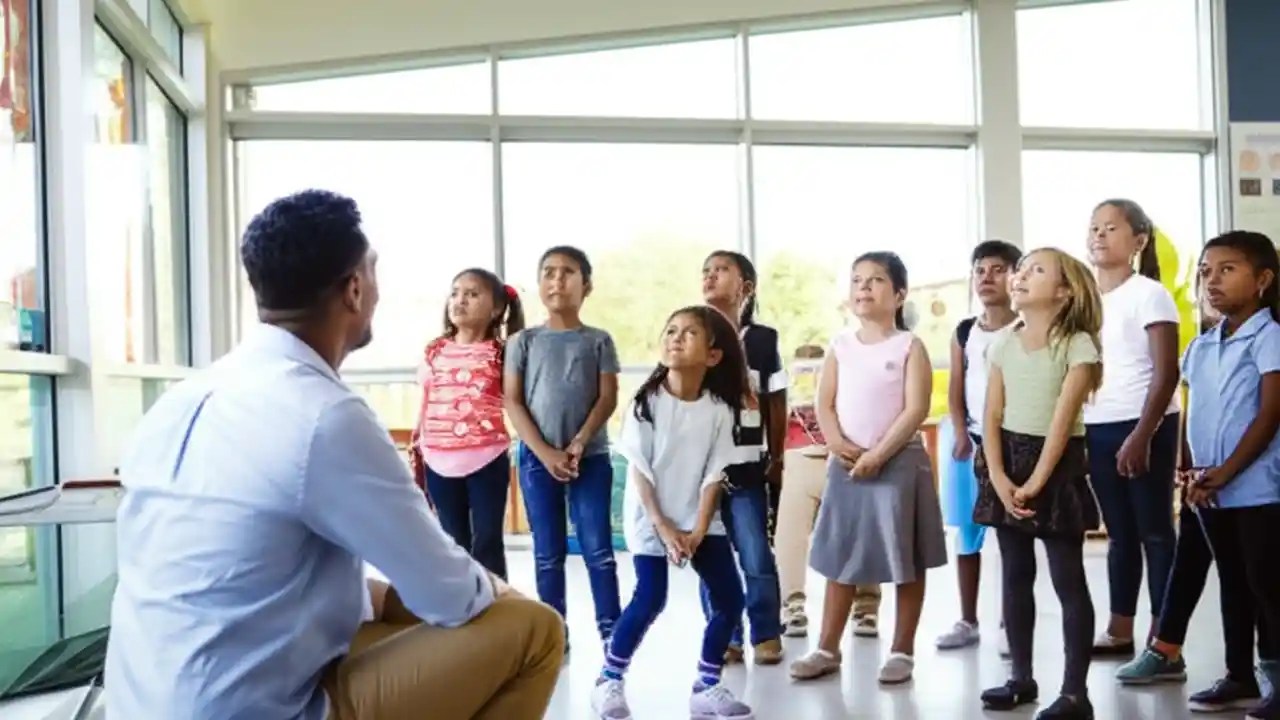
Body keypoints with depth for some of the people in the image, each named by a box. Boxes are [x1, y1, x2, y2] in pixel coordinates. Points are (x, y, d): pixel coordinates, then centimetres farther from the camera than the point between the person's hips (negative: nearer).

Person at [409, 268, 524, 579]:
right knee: (454, 543, 13)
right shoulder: (434, 351, 8)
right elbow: (426, 404, 12)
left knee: (487, 542, 3)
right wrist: (416, 454, 12)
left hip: (486, 459, -3)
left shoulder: (501, 353, 0)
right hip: (439, 460, 3)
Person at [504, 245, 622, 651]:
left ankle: (611, 631, 4)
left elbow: (607, 398, -2)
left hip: (590, 456, -1)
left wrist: (578, 444, -14)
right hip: (537, 458, 1)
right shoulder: (524, 341, 5)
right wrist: (545, 452, -11)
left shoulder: (598, 341, 5)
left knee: (598, 549, -1)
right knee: (548, 553, 7)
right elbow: (512, 402, 0)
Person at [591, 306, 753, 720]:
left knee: (730, 597, -3)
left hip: (698, 518, 4)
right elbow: (639, 470, -10)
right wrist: (663, 527, -14)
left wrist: (697, 532, -11)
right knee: (650, 600, -12)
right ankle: (608, 681, 7)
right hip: (649, 518, -3)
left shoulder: (719, 409, -4)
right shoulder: (647, 401, -10)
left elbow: (713, 476, -3)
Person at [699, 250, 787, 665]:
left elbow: (777, 405, 5)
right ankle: (725, 638, 19)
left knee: (756, 557, 0)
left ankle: (766, 636, 15)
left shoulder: (763, 340, 1)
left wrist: (776, 460, 6)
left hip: (748, 467, -1)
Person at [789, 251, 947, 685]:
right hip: (846, 463, 4)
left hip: (898, 462, -4)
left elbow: (916, 410, -12)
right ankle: (828, 649, 18)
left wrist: (878, 454, -17)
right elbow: (825, 405, 4)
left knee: (906, 561, 4)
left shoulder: (908, 346, -4)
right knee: (840, 559, 10)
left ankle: (902, 651, 15)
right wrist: (839, 445, -13)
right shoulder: (841, 345, 8)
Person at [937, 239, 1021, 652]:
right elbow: (955, 392, 7)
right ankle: (968, 622, 18)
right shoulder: (964, 332, 9)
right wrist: (961, 435, -7)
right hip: (972, 440, 4)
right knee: (967, 534, 8)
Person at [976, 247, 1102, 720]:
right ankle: (1022, 677, 21)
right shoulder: (1003, 344, 8)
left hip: (1057, 462, -5)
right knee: (1015, 575, 10)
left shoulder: (1077, 344, -8)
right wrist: (998, 476, -9)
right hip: (1007, 460, 5)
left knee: (1068, 579, -3)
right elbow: (992, 416, 3)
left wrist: (1036, 482, -17)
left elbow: (1063, 420, -13)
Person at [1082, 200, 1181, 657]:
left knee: (1154, 530, -1)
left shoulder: (1148, 294, -6)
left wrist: (1142, 434, -20)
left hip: (1143, 427, -6)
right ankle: (1120, 629, 19)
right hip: (1097, 430, 6)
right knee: (1119, 532, 12)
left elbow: (1166, 374, -12)